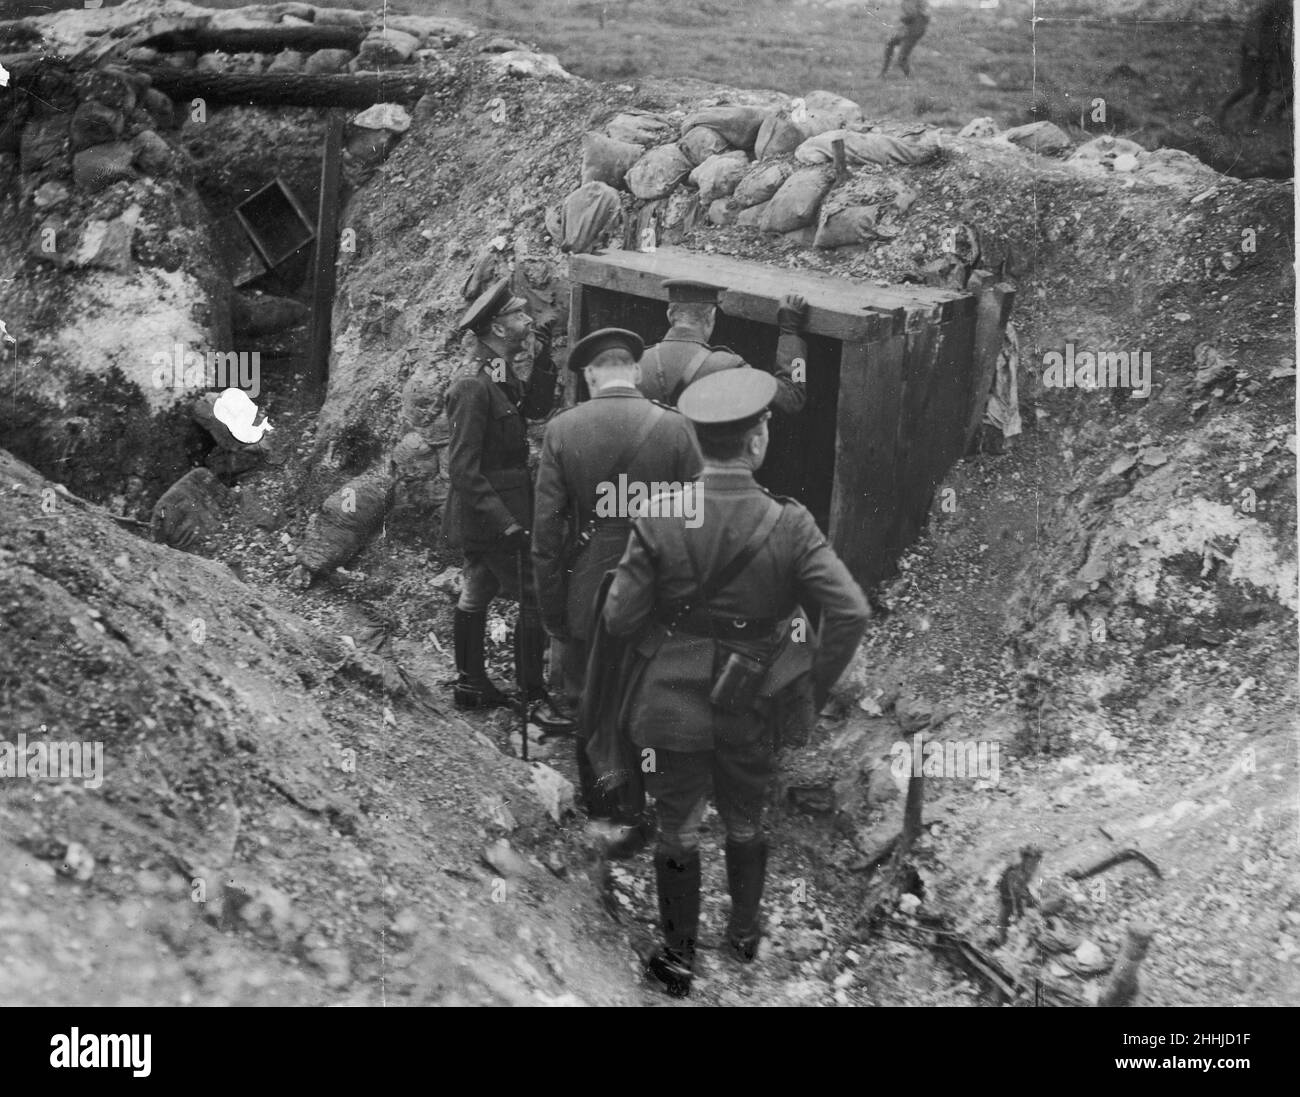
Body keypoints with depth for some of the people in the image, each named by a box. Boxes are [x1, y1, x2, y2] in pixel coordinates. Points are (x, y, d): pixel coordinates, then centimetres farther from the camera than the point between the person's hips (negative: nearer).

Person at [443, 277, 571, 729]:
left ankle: (470, 683, 30)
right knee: (536, 598, -6)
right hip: (491, 513, -10)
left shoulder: (502, 374, 5)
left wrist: (542, 363, -3)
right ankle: (534, 696, 0)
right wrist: (505, 521, -27)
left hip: (480, 519, 10)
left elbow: (537, 409, 11)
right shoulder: (474, 387, -23)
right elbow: (463, 468, -24)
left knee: (476, 593, 18)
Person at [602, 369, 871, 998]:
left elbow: (620, 619, -12)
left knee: (679, 829, 17)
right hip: (754, 710, 1)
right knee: (745, 820, 25)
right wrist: (814, 689, -6)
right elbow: (851, 613, -21)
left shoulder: (658, 521, -18)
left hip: (675, 707, -1)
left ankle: (679, 959, 30)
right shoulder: (788, 525, -17)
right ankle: (745, 933, 45)